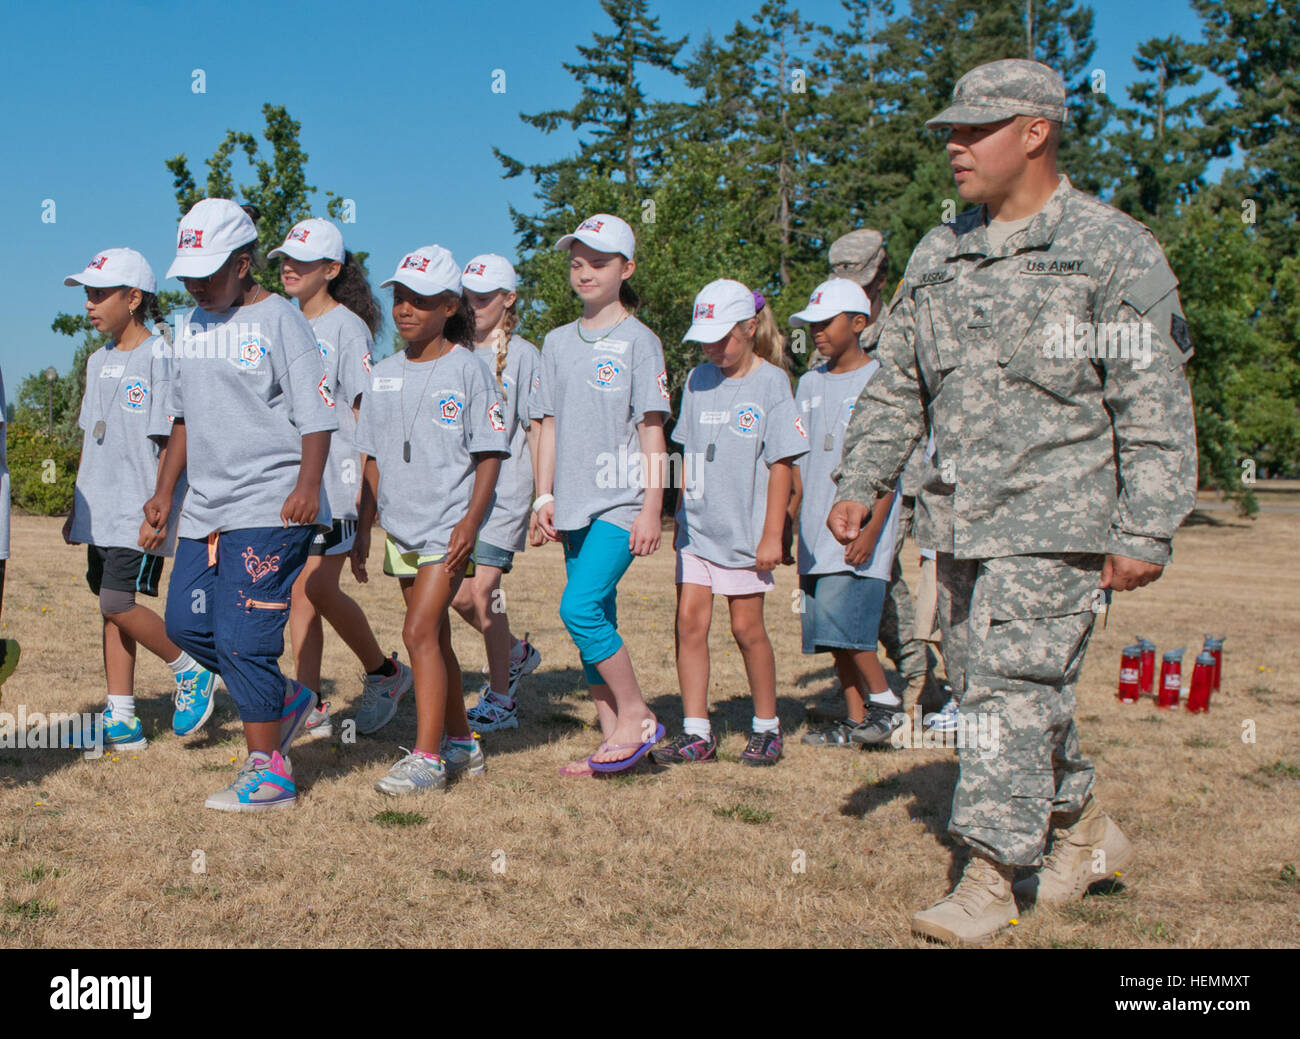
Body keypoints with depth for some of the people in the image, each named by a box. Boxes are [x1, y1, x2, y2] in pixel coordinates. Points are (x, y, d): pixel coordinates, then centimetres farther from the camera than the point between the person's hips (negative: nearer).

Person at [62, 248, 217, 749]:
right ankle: (121, 720, 13)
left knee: (118, 603, -14)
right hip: (101, 512, 8)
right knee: (111, 606, 8)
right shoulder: (98, 361, 15)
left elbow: (171, 442, -14)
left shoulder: (159, 358, -10)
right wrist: (77, 507, 19)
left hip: (140, 512, -8)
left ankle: (192, 671, 7)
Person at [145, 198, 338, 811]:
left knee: (242, 637, -10)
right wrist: (165, 491, 22)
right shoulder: (190, 326, 15)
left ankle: (268, 771, 1)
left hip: (270, 510, -8)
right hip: (206, 508, 8)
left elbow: (316, 415, -13)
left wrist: (307, 484, -26)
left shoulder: (279, 320, -7)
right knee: (186, 624, 8)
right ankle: (286, 700, 27)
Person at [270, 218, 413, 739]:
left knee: (317, 585, -12)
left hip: (334, 478, -7)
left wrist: (366, 479, -15)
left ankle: (384, 673, 9)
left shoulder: (347, 326, -5)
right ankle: (311, 707, 8)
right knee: (299, 589, 3)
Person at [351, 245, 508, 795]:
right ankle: (461, 744, 26)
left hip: (449, 524, -6)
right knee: (434, 636, 13)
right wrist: (364, 527, 11)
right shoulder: (383, 376, 10)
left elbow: (489, 455, -7)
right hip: (401, 525, 6)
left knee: (420, 632, -15)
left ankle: (427, 758, -11)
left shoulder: (468, 369, -5)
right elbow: (373, 459, 15)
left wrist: (471, 520, -17)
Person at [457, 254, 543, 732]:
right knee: (457, 591, 5)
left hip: (504, 488, -6)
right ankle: (516, 652, 31)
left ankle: (500, 700, 2)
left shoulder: (523, 355, -1)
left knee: (482, 586, -11)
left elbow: (536, 429, -1)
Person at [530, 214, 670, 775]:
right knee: (595, 621, 6)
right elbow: (550, 426, 16)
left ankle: (636, 715, -3)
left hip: (621, 501, -6)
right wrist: (544, 497, 7)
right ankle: (613, 738, 14)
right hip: (574, 503, 6)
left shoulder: (637, 340, -1)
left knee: (580, 607, -18)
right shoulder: (558, 342, 14)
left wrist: (651, 508, -10)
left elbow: (652, 430, -5)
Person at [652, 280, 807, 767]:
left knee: (746, 627, 2)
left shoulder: (771, 381, -6)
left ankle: (767, 728, 19)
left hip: (745, 529, -4)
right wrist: (680, 517, 14)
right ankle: (696, 733, 5)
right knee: (689, 621, -2)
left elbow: (781, 463, -8)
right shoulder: (698, 380, 9)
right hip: (697, 527, 5)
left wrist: (772, 535, -10)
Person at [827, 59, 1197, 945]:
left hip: (1057, 520, -6)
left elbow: (1156, 407, -7)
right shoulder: (939, 257, 14)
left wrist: (1146, 531, -13)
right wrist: (863, 482, 10)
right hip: (961, 522, 7)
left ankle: (991, 880, -3)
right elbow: (897, 385, 20)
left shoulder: (1114, 250, -4)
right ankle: (1086, 831, 30)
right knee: (1013, 689, 12)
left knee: (1015, 689, -10)